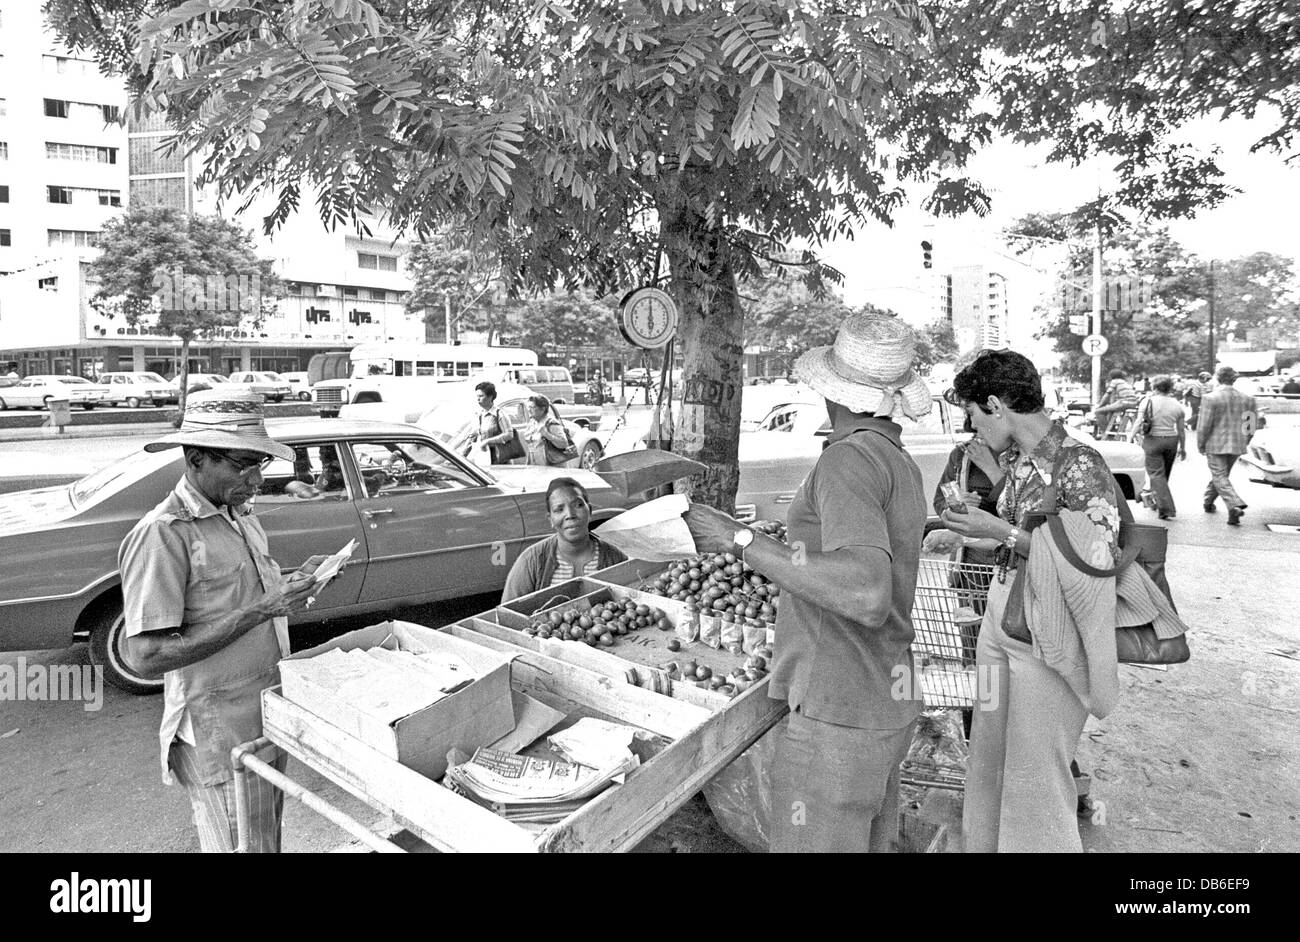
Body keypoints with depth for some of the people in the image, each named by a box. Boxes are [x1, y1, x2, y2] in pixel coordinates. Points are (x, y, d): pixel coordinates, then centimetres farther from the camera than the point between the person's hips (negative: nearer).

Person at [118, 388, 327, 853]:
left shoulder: (241, 517, 5)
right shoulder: (162, 535, -20)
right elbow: (147, 657, -23)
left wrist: (291, 584, -3)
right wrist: (261, 608, -27)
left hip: (271, 716, 8)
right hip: (220, 737, -7)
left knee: (270, 835, 22)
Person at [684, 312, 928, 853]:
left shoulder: (850, 460, -20)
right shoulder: (901, 463, 10)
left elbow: (865, 595, -33)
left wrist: (743, 543, -27)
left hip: (840, 715, -9)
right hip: (888, 704, 9)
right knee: (873, 843, 22)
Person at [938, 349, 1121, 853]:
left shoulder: (1079, 465, -17)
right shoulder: (1013, 459, 7)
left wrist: (1000, 531, -21)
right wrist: (972, 532, 4)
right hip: (999, 624, 8)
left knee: (1035, 777, 5)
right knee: (986, 763, 18)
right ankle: (982, 844, 35)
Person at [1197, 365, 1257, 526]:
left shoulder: (1210, 398, -13)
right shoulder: (1247, 398, 3)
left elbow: (1204, 426, -13)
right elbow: (1252, 425, 7)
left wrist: (1200, 445, -1)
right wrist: (1243, 442, 19)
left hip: (1215, 445, -5)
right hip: (1237, 445, 5)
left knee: (1220, 478, -2)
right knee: (1221, 475, 21)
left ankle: (1235, 506, -20)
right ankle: (1208, 502, 35)